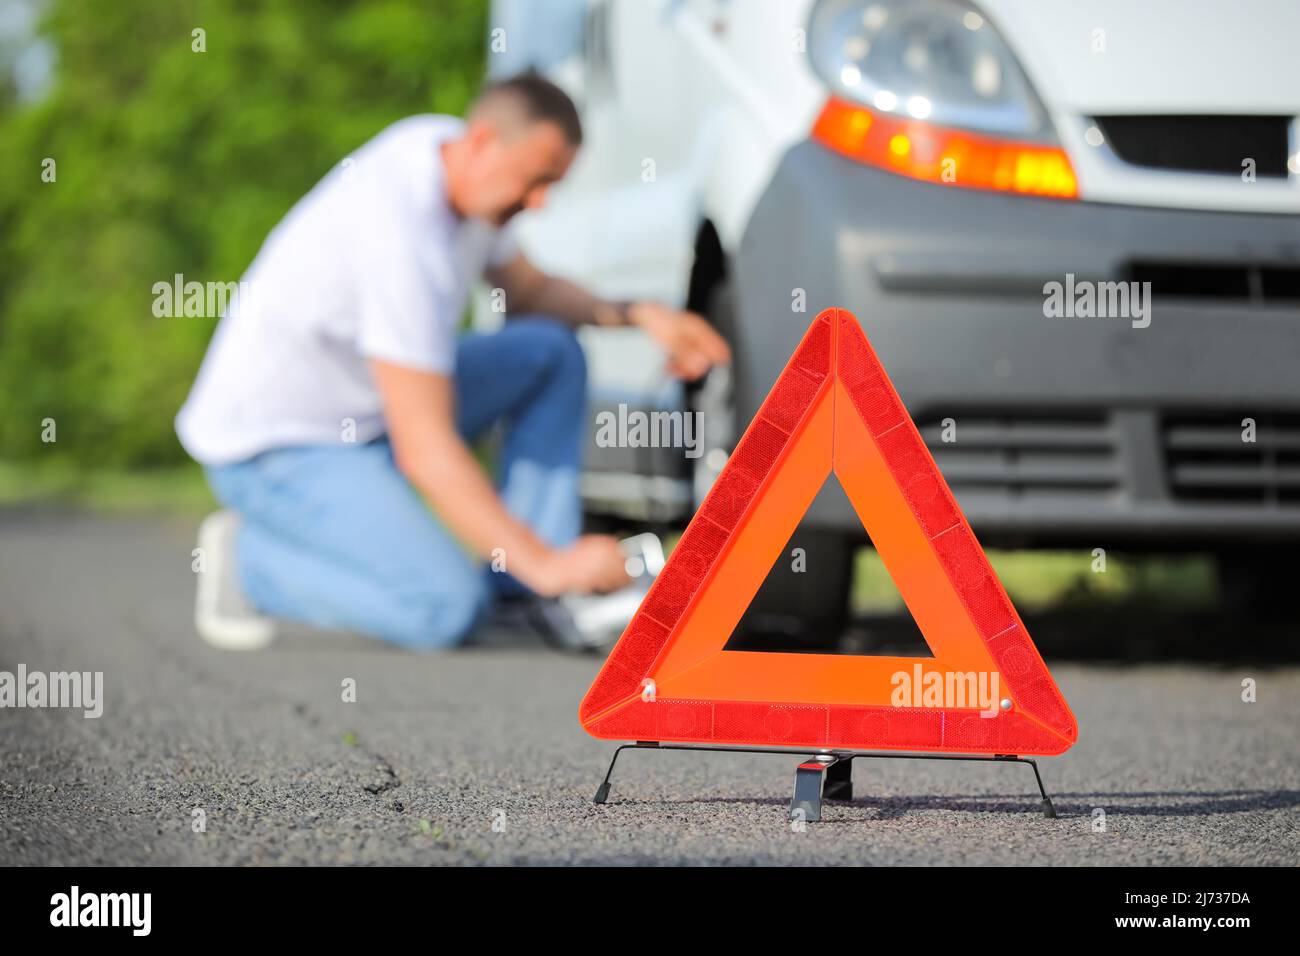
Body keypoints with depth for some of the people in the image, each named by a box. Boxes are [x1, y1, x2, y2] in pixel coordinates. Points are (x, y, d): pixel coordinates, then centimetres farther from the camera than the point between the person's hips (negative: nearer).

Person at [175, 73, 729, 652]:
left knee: (552, 353, 0)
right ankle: (249, 557, -4)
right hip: (272, 450, -10)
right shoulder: (402, 235, -32)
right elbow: (426, 452, -32)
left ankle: (525, 592, -2)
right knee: (448, 609, -26)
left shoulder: (449, 148, -3)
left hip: (366, 413, 10)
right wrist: (545, 562, -32)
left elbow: (528, 289, 17)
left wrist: (635, 315, -2)